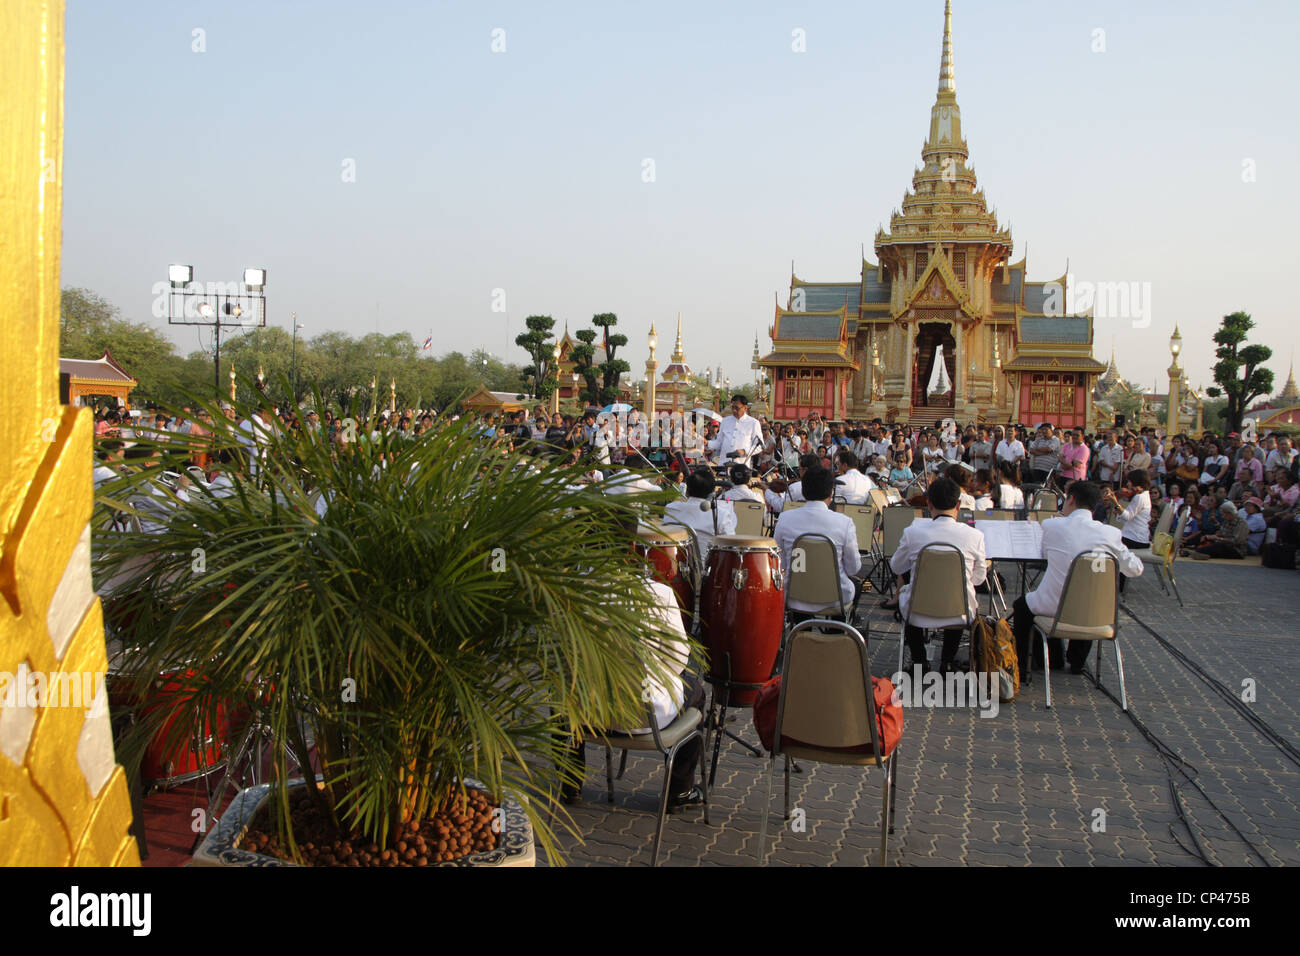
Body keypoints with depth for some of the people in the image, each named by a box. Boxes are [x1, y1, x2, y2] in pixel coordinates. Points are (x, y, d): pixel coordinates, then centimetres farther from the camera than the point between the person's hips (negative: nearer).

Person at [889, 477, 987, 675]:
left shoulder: (912, 532, -15)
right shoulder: (974, 536, -14)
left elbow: (896, 567, 3)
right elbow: (978, 578, 1)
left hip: (920, 613, -1)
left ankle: (919, 662, 33)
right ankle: (948, 661, 35)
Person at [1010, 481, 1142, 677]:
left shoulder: (1051, 525, -11)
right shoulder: (1110, 533, -9)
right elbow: (1134, 569, 4)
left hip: (1052, 606, -2)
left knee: (1021, 604, 29)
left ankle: (1022, 668, 28)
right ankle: (1077, 661, 42)